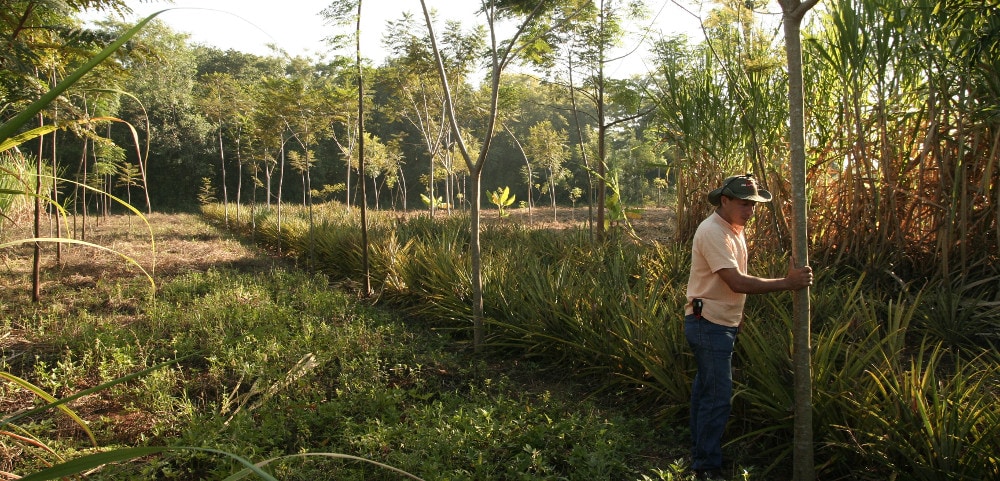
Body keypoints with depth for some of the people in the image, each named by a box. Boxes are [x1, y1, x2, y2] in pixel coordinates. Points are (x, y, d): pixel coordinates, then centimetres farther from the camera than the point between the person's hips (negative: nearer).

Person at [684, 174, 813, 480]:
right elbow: (738, 283, -28)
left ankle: (700, 454, 32)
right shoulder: (713, 232, -22)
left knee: (705, 389, 19)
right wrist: (787, 283, -26)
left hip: (719, 323, 10)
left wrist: (736, 313, 15)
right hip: (709, 325, -10)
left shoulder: (733, 229, 10)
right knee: (718, 397, -7)